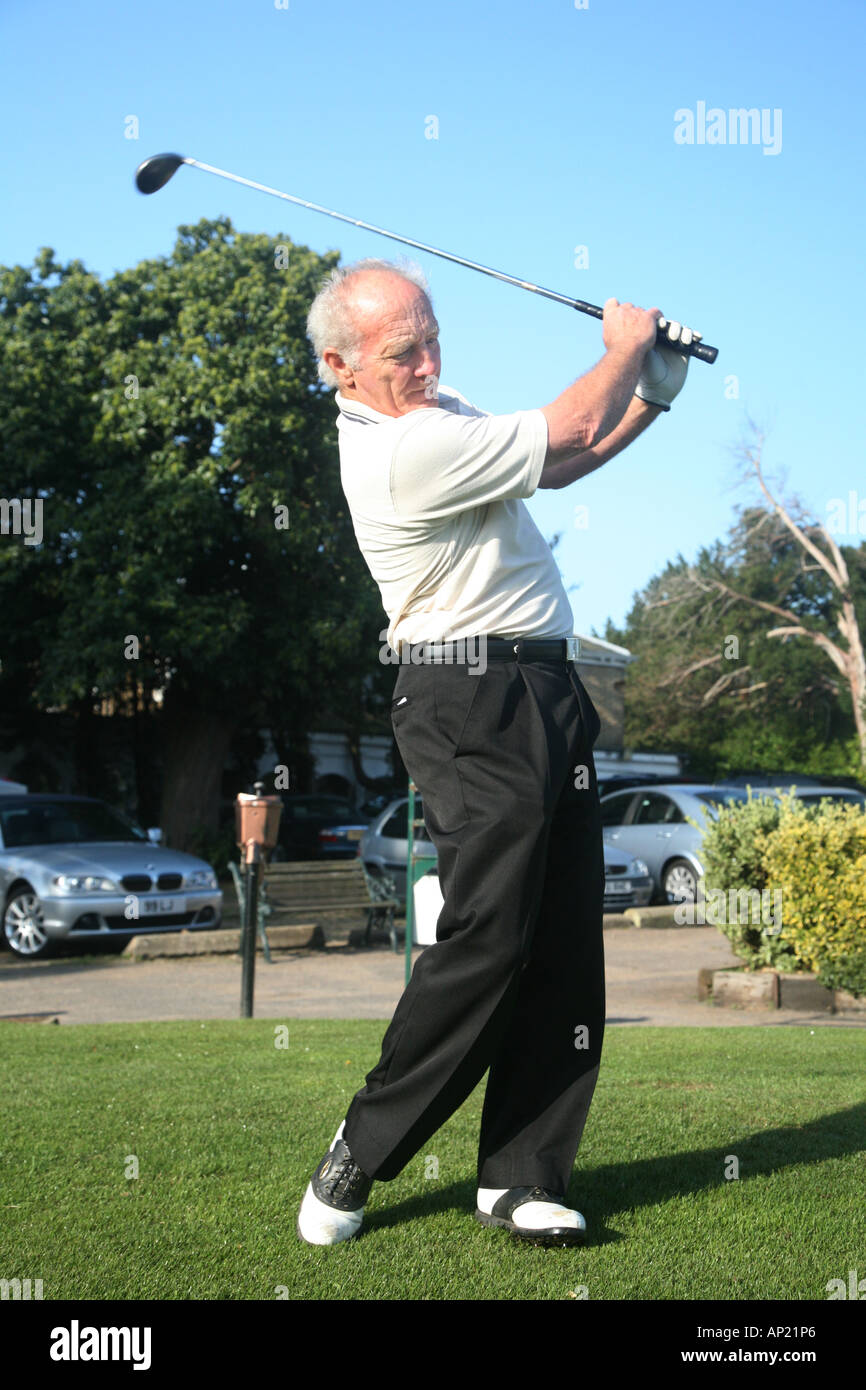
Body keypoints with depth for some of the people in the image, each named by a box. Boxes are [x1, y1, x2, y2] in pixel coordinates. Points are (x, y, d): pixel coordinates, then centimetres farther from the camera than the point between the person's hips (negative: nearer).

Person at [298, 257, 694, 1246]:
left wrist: (653, 391, 16)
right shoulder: (407, 450, -18)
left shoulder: (441, 415, 16)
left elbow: (555, 463, 27)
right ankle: (360, 1156, 3)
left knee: (565, 949, 4)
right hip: (473, 707, -10)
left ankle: (520, 1176, 9)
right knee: (487, 938, -12)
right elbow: (568, 432, -12)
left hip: (545, 695, 10)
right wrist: (626, 344, 7)